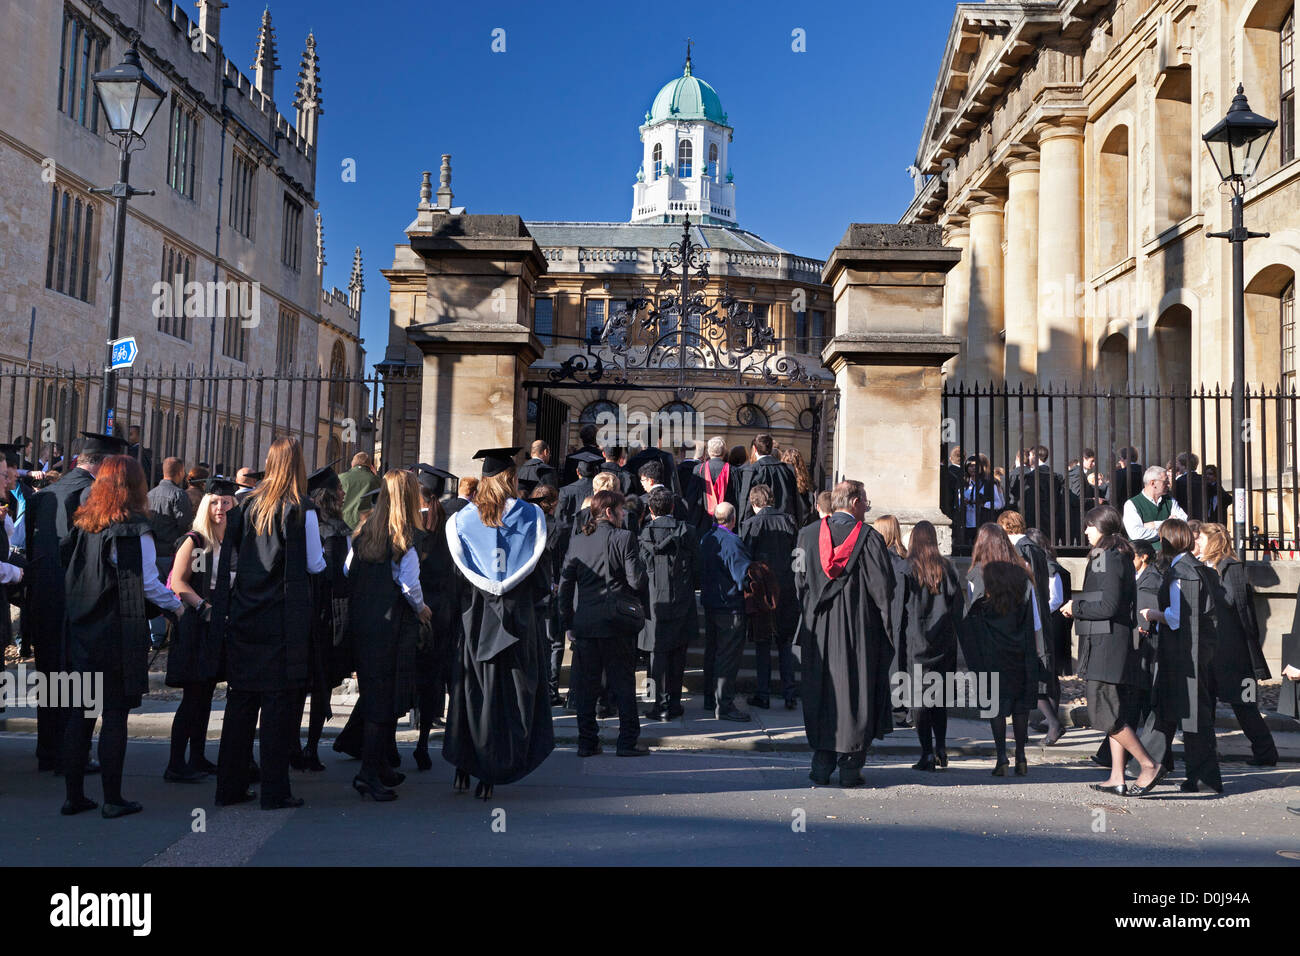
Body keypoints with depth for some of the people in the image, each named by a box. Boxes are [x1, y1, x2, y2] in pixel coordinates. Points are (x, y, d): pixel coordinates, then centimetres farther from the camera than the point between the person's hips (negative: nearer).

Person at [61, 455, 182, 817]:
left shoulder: (83, 525, 7)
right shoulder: (134, 530, -11)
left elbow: (72, 578, 14)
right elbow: (148, 584, -11)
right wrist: (176, 606, 5)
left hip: (80, 633, 6)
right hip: (119, 635, -6)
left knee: (80, 713, 11)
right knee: (115, 715, 0)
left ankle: (73, 795, 16)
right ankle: (112, 799, 4)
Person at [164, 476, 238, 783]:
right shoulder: (194, 540, -8)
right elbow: (178, 581, -13)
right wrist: (205, 607, -21)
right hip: (195, 627, -6)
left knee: (205, 694, 11)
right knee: (193, 696, -6)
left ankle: (197, 758, 20)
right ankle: (176, 765, -1)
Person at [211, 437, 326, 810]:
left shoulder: (244, 504, 5)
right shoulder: (301, 510, -8)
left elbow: (227, 559, 7)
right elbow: (315, 565, -6)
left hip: (243, 616, 4)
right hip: (284, 621, -4)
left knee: (240, 699, 12)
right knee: (278, 702, 1)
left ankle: (230, 786, 18)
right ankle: (274, 791, 5)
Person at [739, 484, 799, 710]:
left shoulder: (751, 524, -9)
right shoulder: (788, 521, 1)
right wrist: (796, 585, 14)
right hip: (788, 590, 3)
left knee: (762, 644, 7)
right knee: (785, 643, 12)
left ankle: (763, 695, 10)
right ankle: (790, 694, 7)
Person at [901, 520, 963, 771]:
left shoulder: (907, 568, -7)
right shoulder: (947, 568, 2)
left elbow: (899, 607, -6)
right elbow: (959, 605, 3)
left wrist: (899, 641, 3)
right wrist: (952, 636, 10)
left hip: (915, 641, -3)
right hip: (944, 643, 3)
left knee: (919, 696, 1)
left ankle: (927, 753, -2)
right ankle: (941, 748, 13)